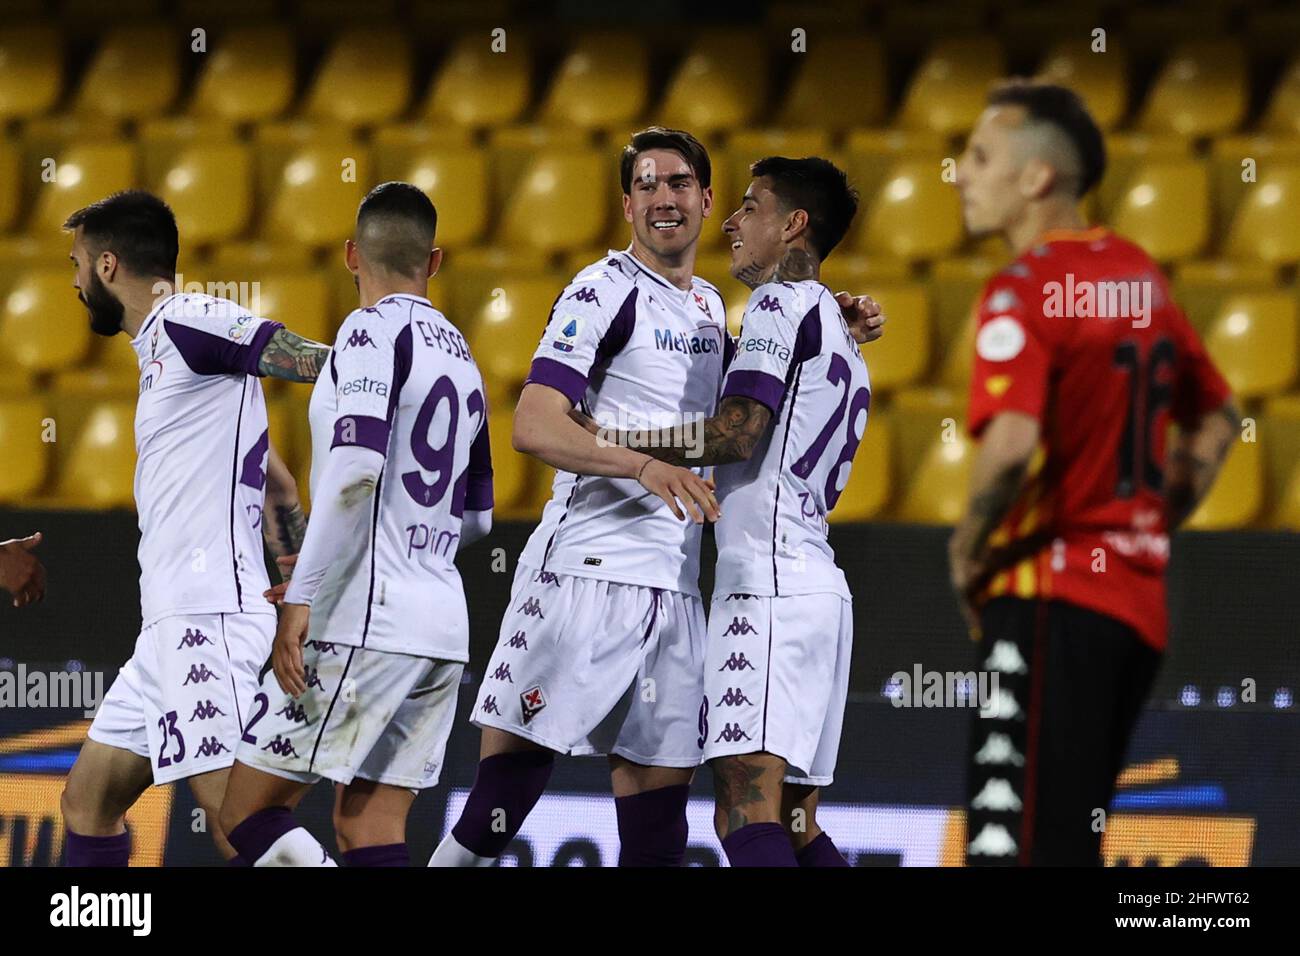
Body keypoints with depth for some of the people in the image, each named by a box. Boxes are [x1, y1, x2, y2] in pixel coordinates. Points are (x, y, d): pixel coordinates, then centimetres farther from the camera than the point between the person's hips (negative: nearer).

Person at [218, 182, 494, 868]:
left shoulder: (374, 331, -6)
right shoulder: (461, 357, 19)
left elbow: (356, 470, -20)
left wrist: (303, 597, -20)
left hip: (368, 623, -8)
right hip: (442, 624, 8)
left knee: (248, 811, -4)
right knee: (368, 830, 8)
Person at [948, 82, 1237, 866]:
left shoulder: (1027, 288, -13)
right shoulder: (1139, 276, 13)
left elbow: (1011, 446, -27)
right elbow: (1216, 419, 24)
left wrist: (968, 551, -11)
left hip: (1051, 601, -9)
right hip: (1140, 601, 9)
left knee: (1019, 843, -10)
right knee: (1071, 843, 15)